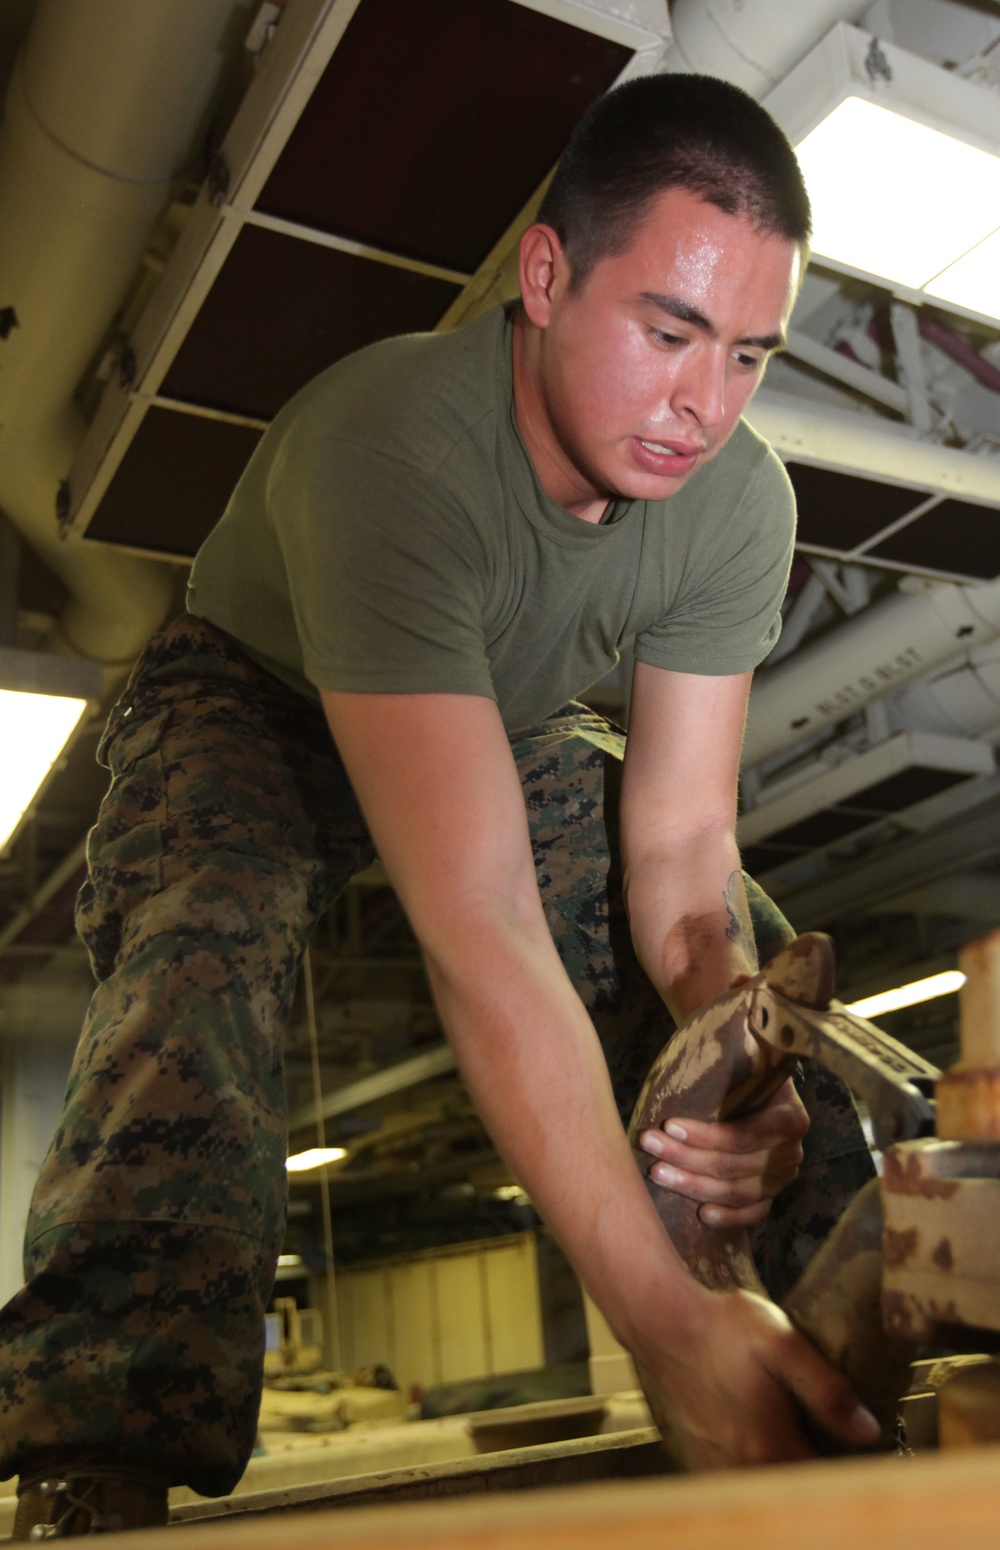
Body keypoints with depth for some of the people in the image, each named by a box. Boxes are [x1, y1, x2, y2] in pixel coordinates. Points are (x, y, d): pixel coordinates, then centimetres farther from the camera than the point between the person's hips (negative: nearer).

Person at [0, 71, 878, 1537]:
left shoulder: (740, 497, -21)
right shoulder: (384, 448, -40)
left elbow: (680, 843, -21)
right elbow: (479, 930, -47)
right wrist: (664, 1316, -50)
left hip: (515, 732, 5)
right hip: (260, 703, -4)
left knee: (761, 966, -11)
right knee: (205, 942, -37)